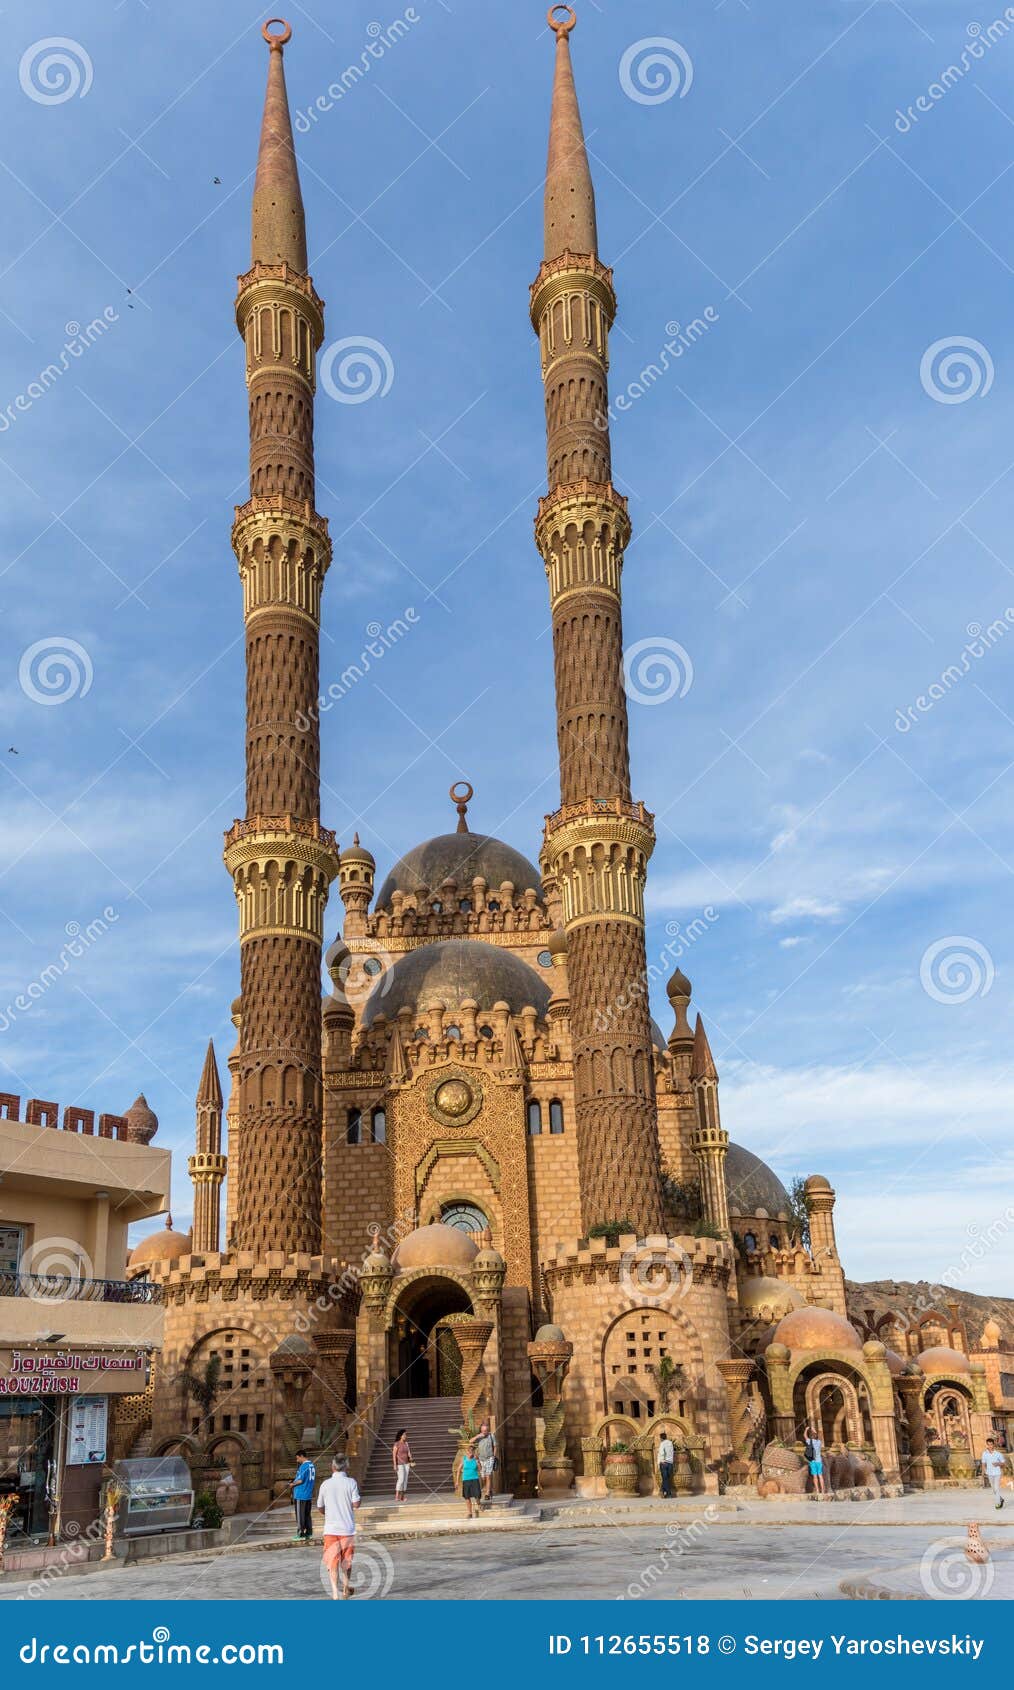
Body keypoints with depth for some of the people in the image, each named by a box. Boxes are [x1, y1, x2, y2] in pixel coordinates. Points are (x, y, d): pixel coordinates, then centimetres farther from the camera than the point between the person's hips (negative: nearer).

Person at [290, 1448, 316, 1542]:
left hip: (300, 1495, -8)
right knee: (307, 1515, 14)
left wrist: (293, 1484, -3)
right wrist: (296, 1481, 13)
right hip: (309, 1495, 8)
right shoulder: (312, 1465, 10)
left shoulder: (304, 1466, -16)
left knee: (300, 1516, 0)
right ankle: (309, 1534, 15)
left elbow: (300, 1480, -20)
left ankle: (301, 1535, 3)